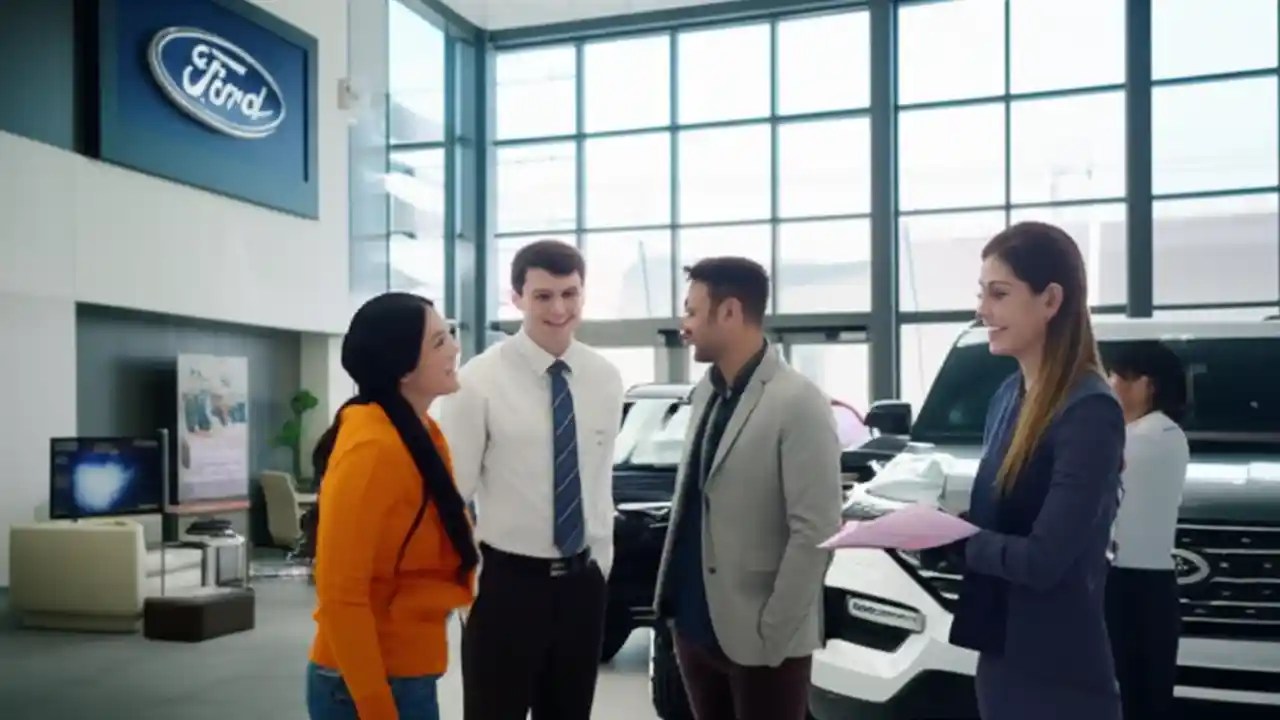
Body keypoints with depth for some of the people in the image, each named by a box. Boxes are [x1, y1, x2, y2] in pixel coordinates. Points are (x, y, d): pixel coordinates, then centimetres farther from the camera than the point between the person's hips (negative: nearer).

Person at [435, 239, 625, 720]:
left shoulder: (606, 379, 2)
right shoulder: (480, 380, -13)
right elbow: (452, 492, -12)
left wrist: (601, 562, 10)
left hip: (582, 582, 5)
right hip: (506, 582, -5)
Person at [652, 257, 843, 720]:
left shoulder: (798, 404, -15)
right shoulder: (706, 392, 8)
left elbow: (815, 531, -17)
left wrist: (773, 631, -15)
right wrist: (674, 600, 10)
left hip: (757, 636, -7)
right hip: (695, 624, 7)